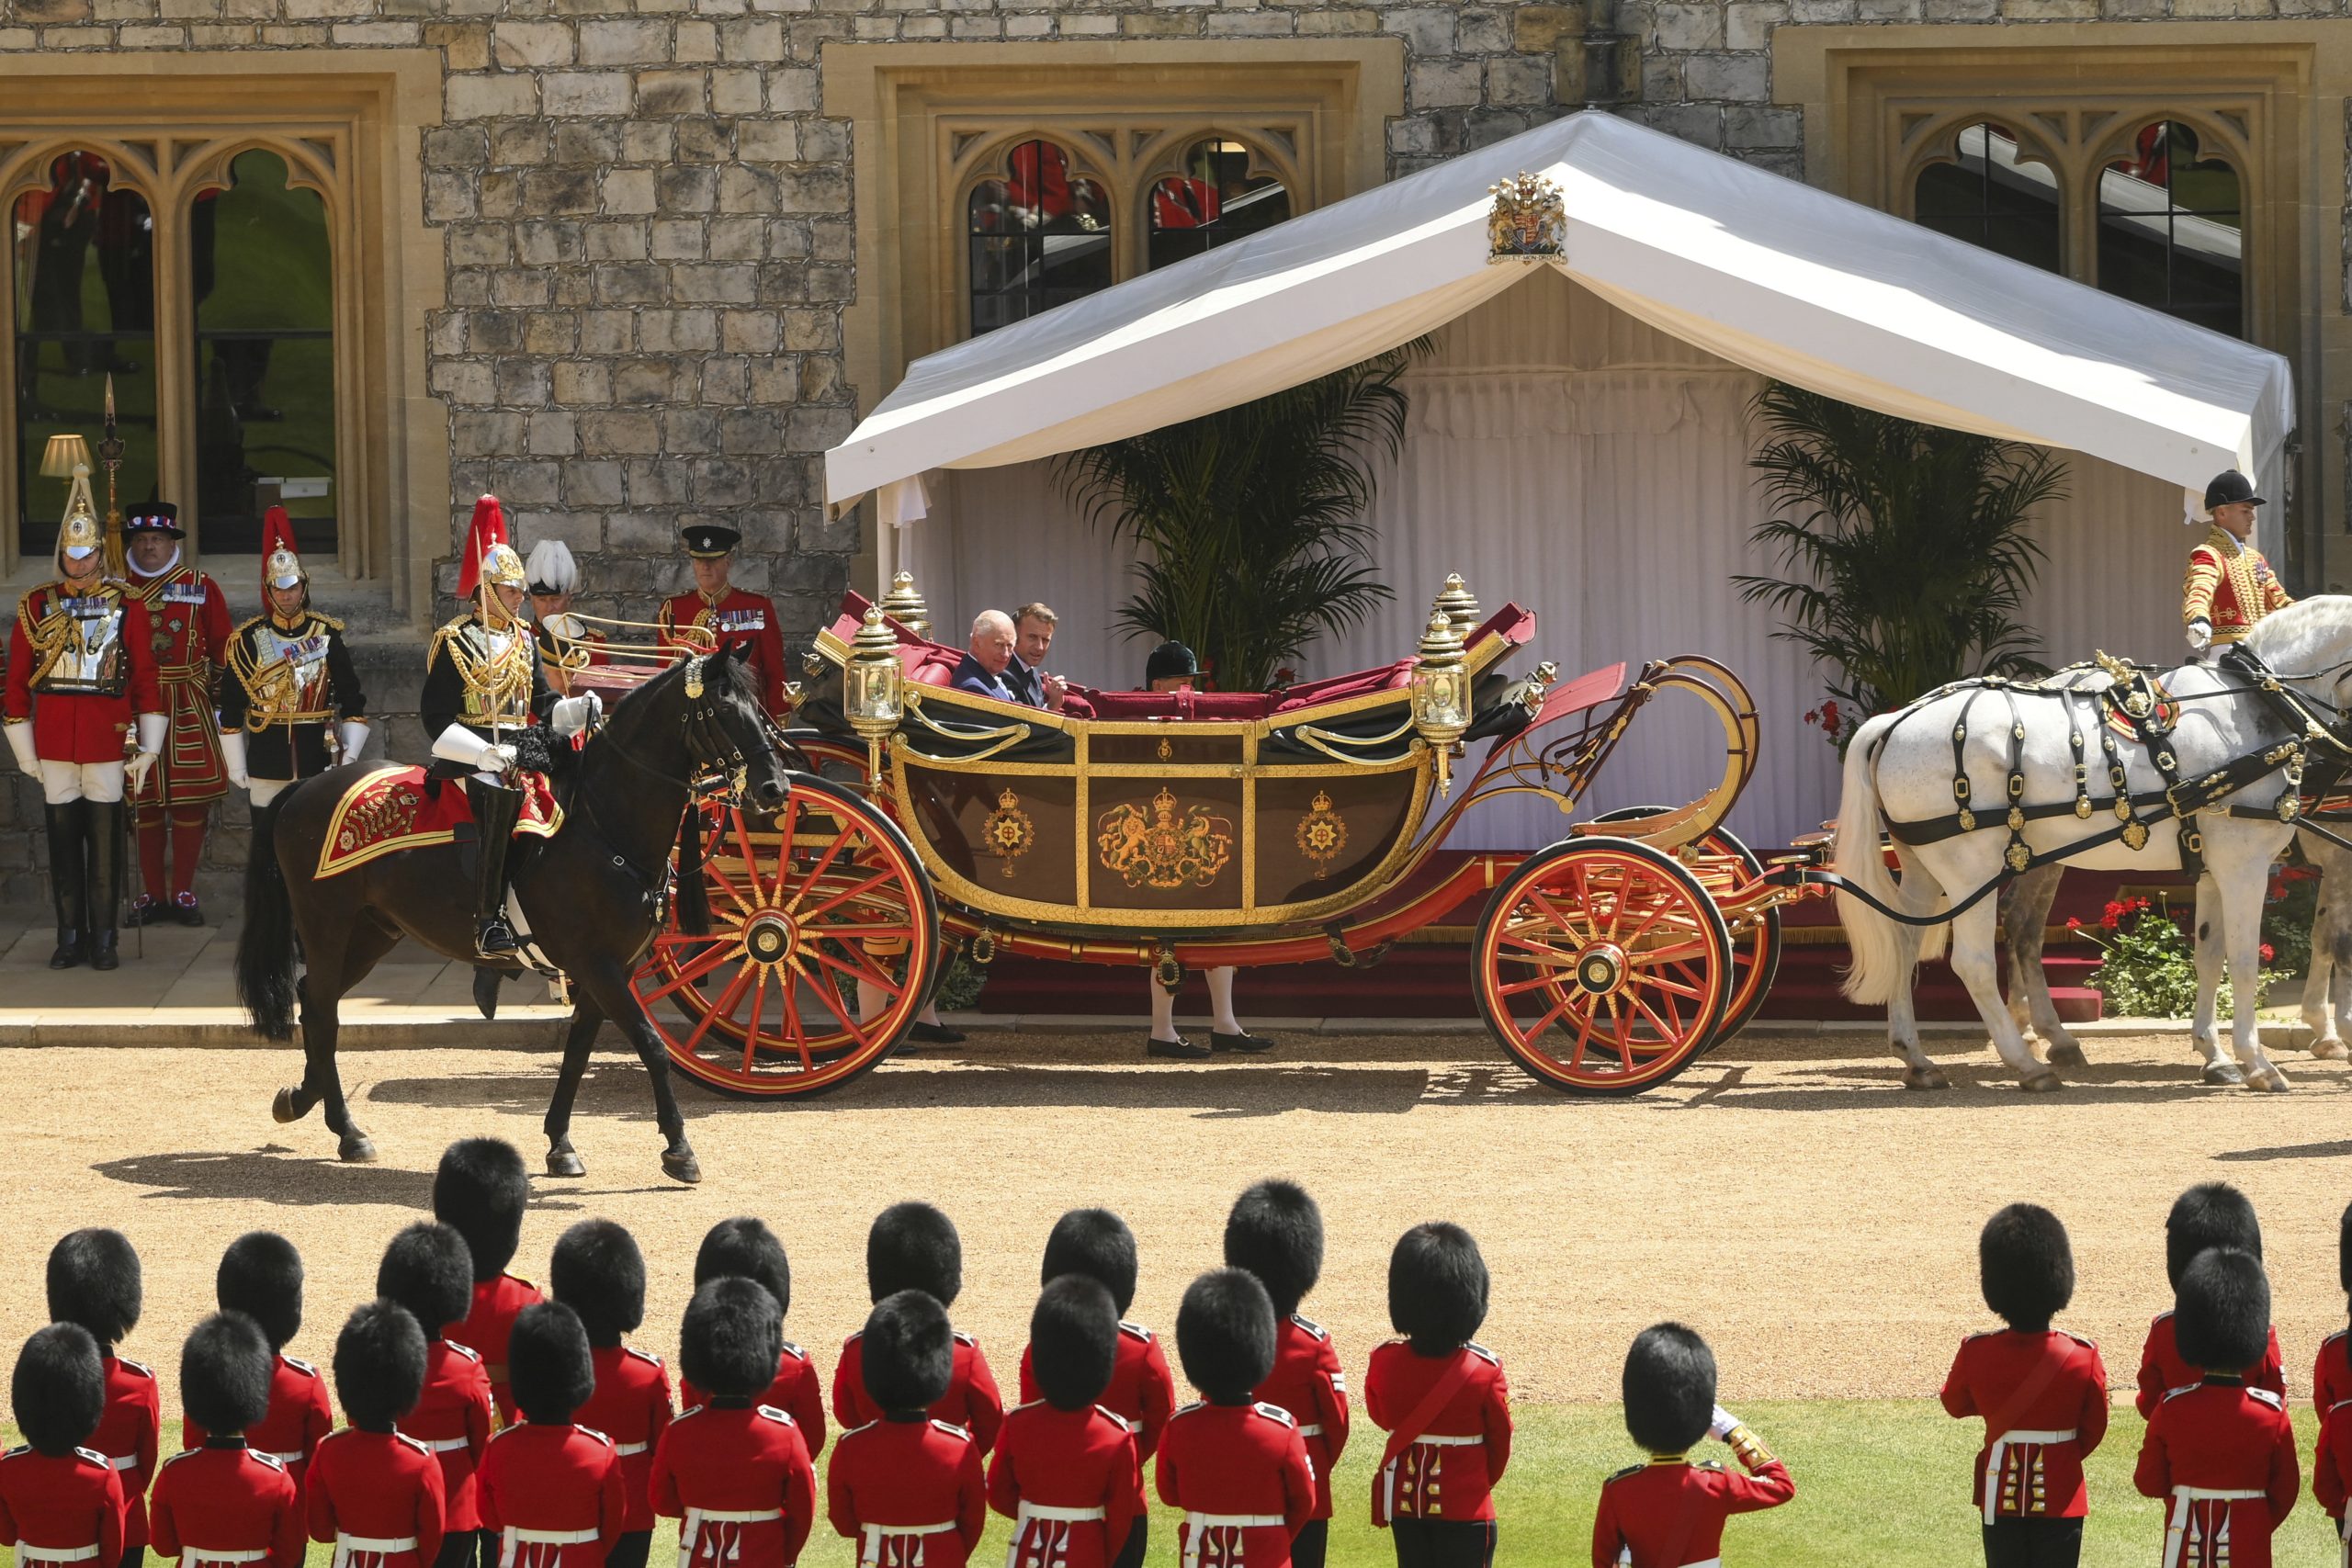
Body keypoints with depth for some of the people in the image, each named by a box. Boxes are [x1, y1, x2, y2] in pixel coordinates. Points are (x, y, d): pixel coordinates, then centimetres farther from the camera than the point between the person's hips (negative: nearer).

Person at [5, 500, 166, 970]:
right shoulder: (35, 608, 5)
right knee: (63, 841, 4)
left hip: (108, 740, -1)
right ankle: (70, 937, 11)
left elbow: (146, 679, 4)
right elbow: (17, 681, 6)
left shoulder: (128, 607, 3)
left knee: (106, 841, 1)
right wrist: (26, 752, 3)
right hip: (54, 745, 1)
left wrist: (148, 747, 0)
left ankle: (104, 939, 8)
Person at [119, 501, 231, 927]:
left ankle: (184, 893, 6)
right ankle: (152, 895, 11)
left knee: (189, 801, -2)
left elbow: (223, 650, 6)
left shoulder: (202, 588, 4)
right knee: (144, 802, 4)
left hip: (189, 709, -1)